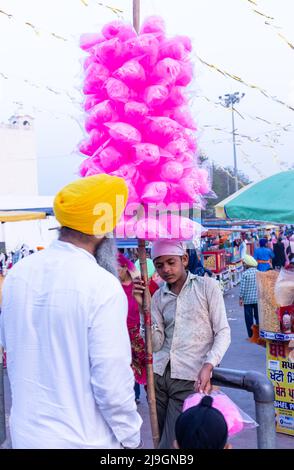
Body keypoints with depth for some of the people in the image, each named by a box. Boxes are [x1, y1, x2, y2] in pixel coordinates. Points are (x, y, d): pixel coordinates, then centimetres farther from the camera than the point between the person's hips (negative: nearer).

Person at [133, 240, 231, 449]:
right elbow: (156, 344, 2)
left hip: (190, 379, -5)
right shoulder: (158, 296, 10)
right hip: (158, 376, 5)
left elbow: (223, 332, -3)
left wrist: (208, 365, -19)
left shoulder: (207, 286, -1)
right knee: (159, 440, 13)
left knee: (172, 444, -6)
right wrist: (144, 306, -9)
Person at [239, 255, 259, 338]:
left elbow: (243, 287, -11)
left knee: (249, 317, 5)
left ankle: (251, 335, 8)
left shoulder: (245, 274, -12)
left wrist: (241, 298, -2)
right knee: (258, 316, 13)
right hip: (258, 299, 3)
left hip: (247, 299, -3)